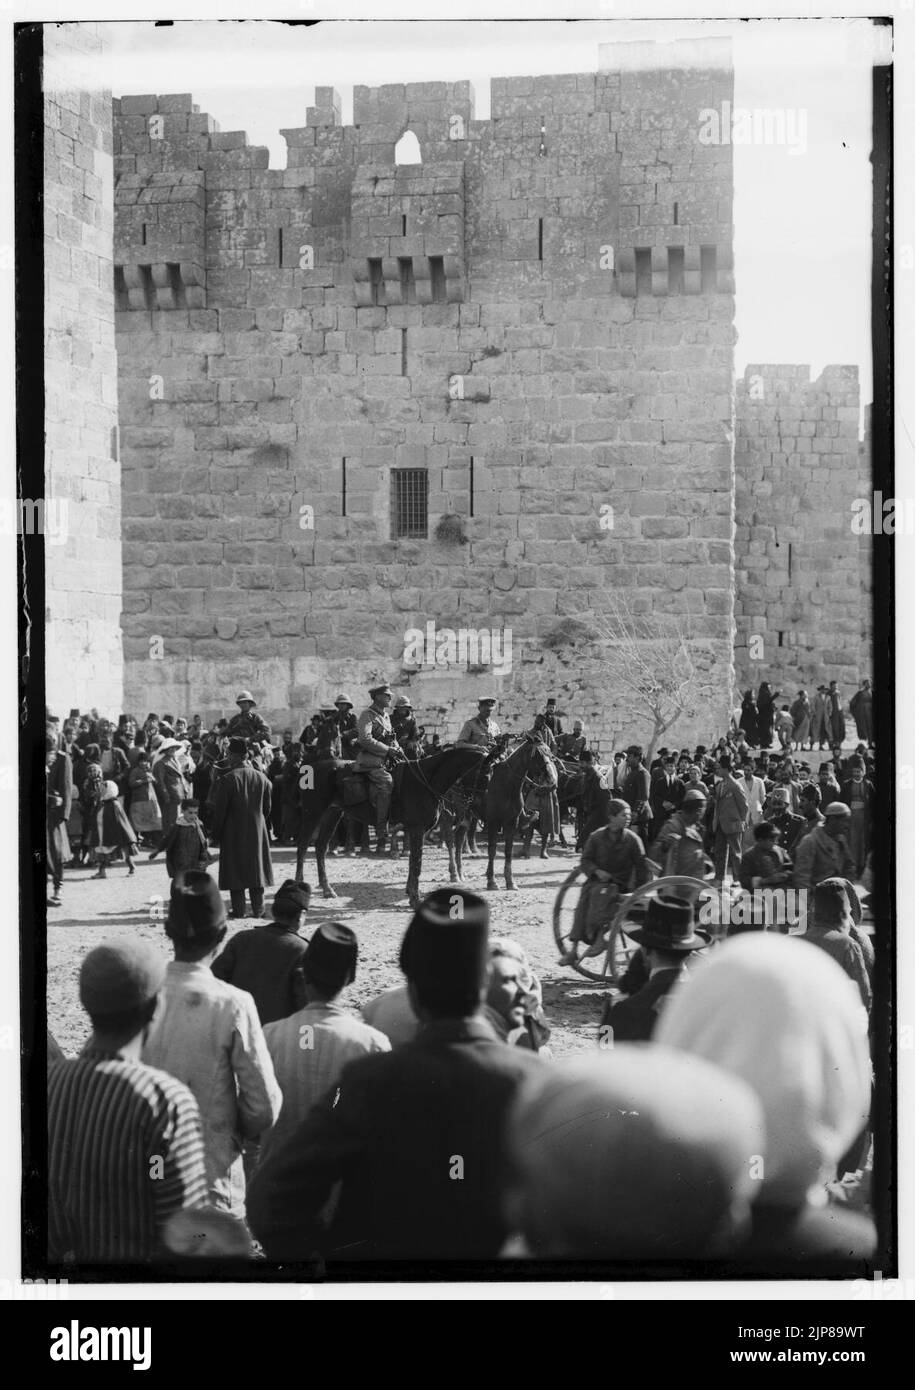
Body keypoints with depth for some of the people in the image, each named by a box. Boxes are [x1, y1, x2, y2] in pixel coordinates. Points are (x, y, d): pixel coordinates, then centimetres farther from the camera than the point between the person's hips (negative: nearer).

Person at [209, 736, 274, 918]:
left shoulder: (227, 779, -14)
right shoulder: (261, 778, 1)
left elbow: (219, 810, -11)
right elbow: (267, 808, 9)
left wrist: (215, 833, -1)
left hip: (233, 831, -4)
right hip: (257, 831, 4)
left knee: (235, 869, 2)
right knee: (256, 868, 11)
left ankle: (239, 909, 2)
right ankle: (258, 908, 13)